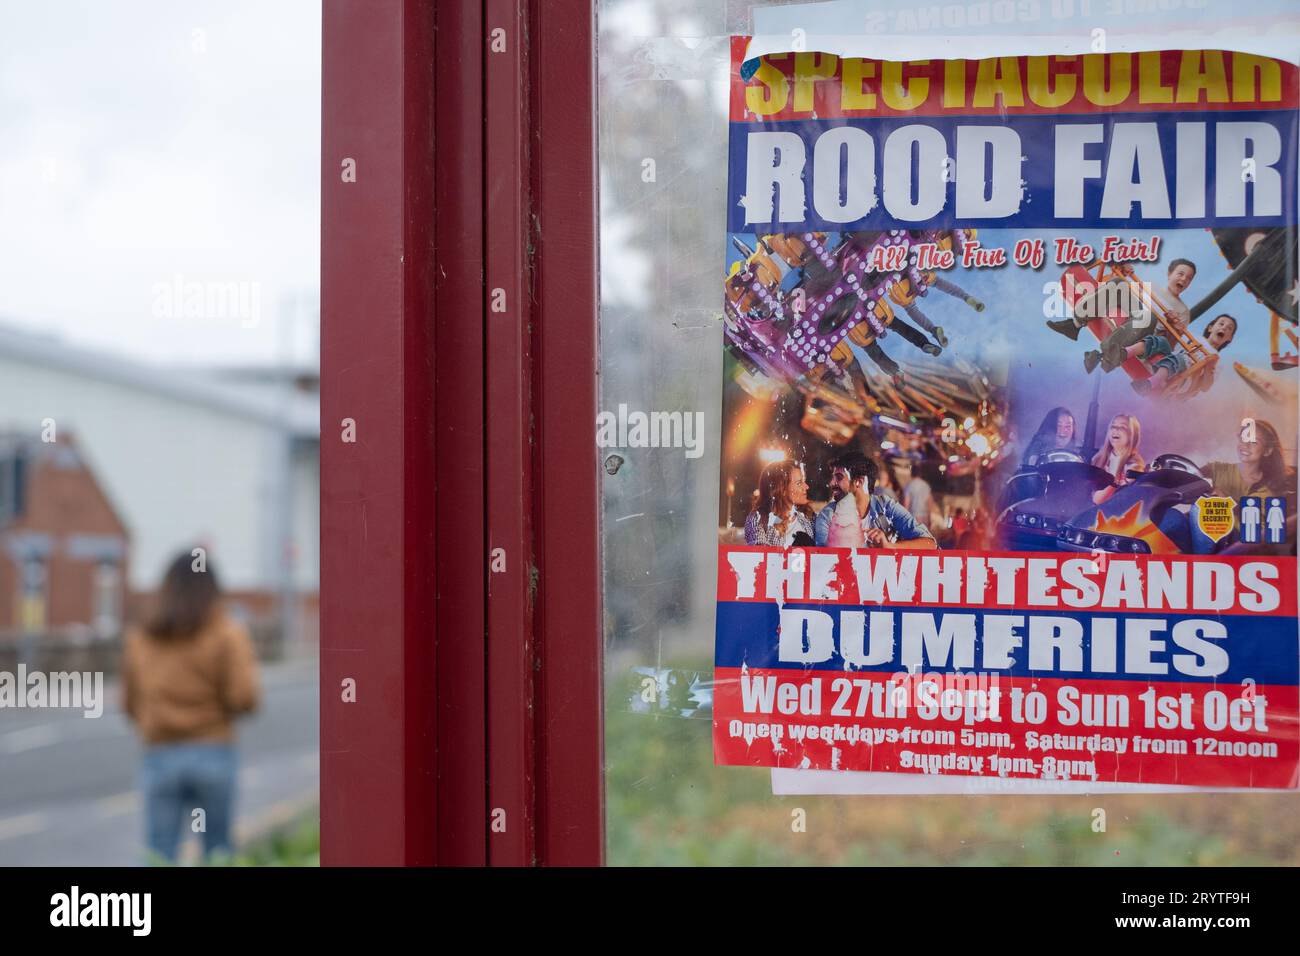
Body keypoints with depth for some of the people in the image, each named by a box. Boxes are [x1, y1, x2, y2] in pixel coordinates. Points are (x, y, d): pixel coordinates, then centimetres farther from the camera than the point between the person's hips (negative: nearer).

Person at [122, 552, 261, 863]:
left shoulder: (140, 638, 7)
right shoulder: (227, 634, -3)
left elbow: (131, 705, 12)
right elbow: (244, 698, -12)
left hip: (160, 758, 2)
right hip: (213, 755, -2)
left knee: (158, 860, -1)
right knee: (217, 852, 12)